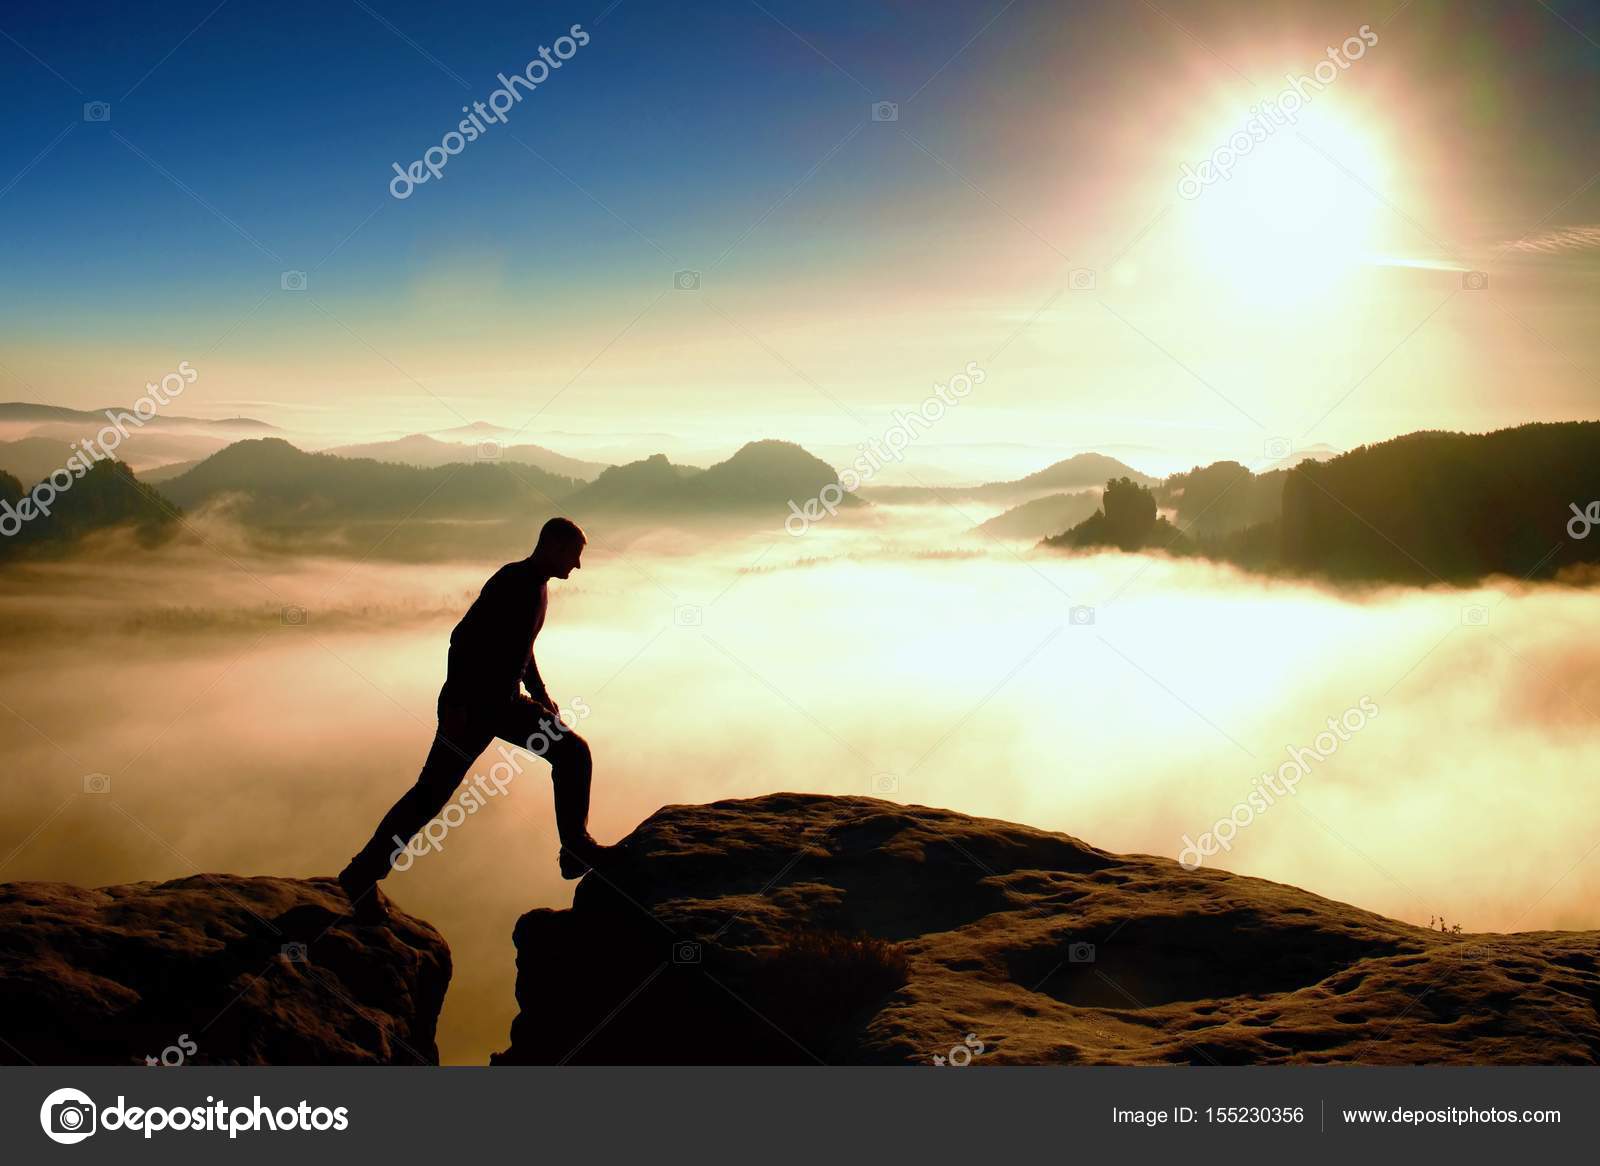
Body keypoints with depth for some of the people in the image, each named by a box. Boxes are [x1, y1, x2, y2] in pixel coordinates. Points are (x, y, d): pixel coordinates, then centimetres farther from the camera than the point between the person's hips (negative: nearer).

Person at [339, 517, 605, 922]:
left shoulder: (537, 586, 12)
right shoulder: (511, 582, -19)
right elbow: (464, 638, -26)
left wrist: (539, 692, 24)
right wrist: (455, 704, -29)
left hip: (504, 703, 9)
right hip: (471, 706, -9)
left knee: (574, 752, 6)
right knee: (433, 791, -7)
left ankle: (577, 850, 12)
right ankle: (362, 876, 4)